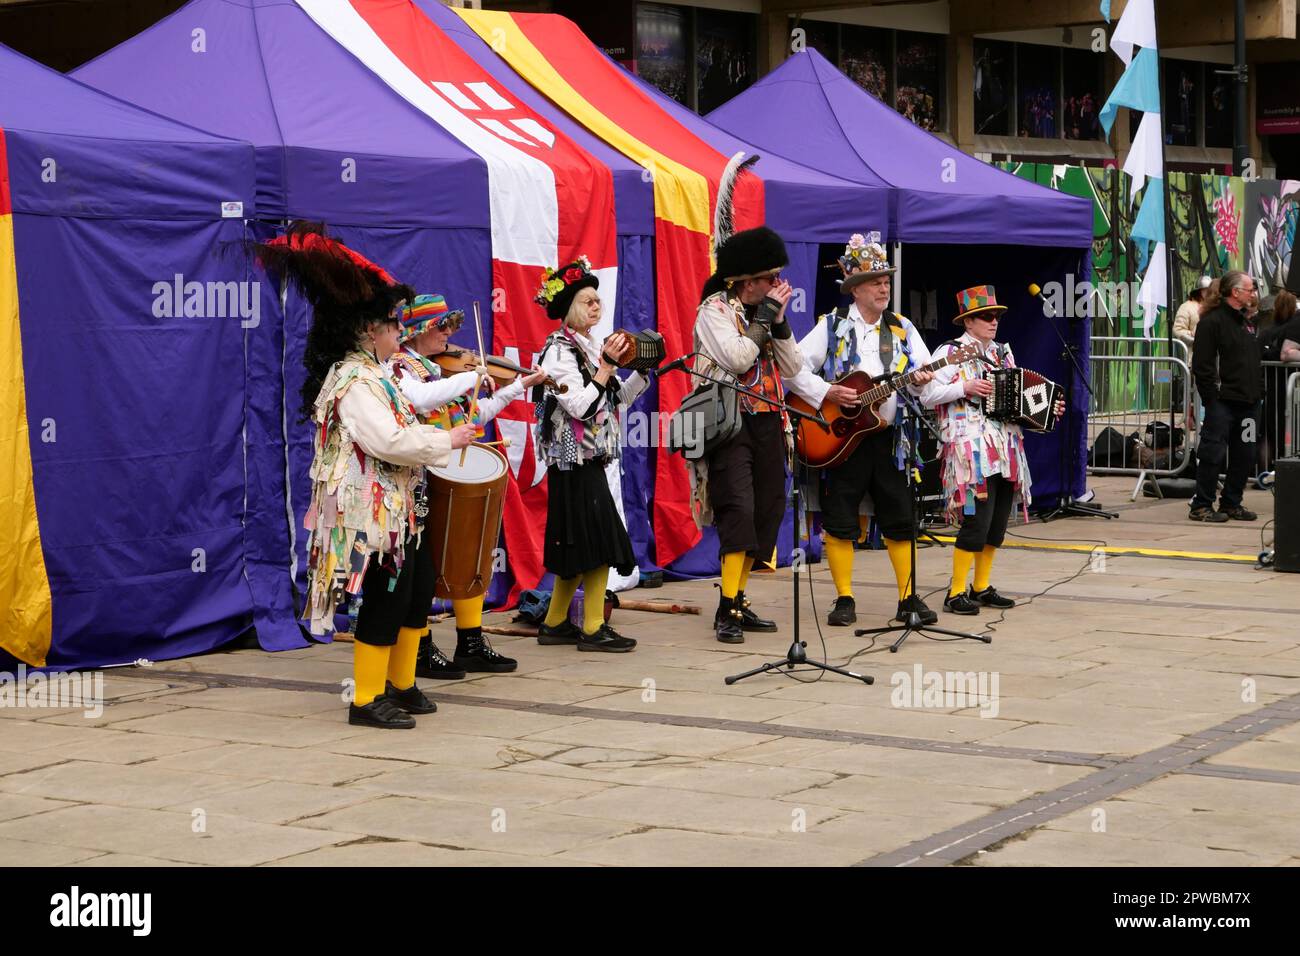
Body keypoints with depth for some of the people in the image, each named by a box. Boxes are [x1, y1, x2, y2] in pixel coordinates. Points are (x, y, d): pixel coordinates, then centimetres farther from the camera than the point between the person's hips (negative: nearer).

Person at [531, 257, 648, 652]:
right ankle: (593, 629, -4)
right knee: (599, 542, -9)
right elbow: (580, 406, -21)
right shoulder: (559, 352, -12)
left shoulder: (589, 348, 14)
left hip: (589, 460, 9)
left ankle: (555, 623, 18)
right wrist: (607, 366, -18)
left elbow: (618, 398, 19)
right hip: (573, 461, -9)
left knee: (578, 548, 11)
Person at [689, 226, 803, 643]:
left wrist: (779, 321, -1)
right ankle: (727, 612, -18)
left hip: (768, 424, 8)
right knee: (738, 511, -17)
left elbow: (792, 367, 11)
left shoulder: (763, 312, 16)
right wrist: (764, 316, -12)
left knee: (765, 512, 7)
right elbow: (736, 358, -20)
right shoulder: (714, 309, -5)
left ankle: (739, 603, 13)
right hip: (732, 424, -8)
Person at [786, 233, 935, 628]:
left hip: (889, 438, 3)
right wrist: (828, 393, -16)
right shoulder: (832, 327, 0)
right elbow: (794, 368, -5)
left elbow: (926, 370, 4)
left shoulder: (902, 329, 10)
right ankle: (844, 599, 9)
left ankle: (909, 597, 10)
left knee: (901, 519, 3)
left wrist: (921, 380, -18)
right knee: (839, 521, 0)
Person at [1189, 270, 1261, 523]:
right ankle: (1201, 506, 0)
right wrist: (1212, 398, -16)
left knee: (1244, 455, 9)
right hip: (1222, 402, -8)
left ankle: (1232, 503, 19)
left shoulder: (1248, 321, 17)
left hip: (1248, 402, 8)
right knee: (1213, 454, -6)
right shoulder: (1212, 321, -9)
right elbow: (1202, 366, -13)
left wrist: (1256, 394, 16)